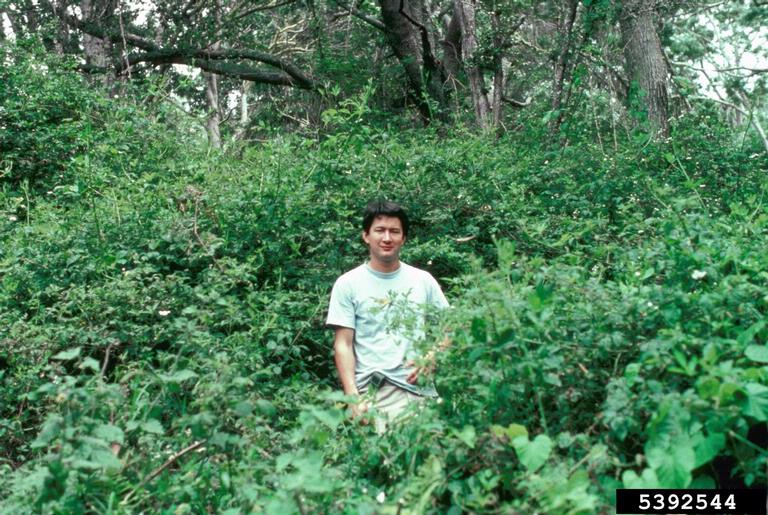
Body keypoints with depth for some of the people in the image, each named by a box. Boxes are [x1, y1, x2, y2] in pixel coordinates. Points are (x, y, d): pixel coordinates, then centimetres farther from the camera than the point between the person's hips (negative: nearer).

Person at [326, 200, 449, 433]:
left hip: (422, 389, 3)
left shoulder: (423, 280, 13)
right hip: (376, 391, -3)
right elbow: (343, 346, 2)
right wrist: (353, 397, -9)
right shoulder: (348, 284, 6)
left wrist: (432, 357, -3)